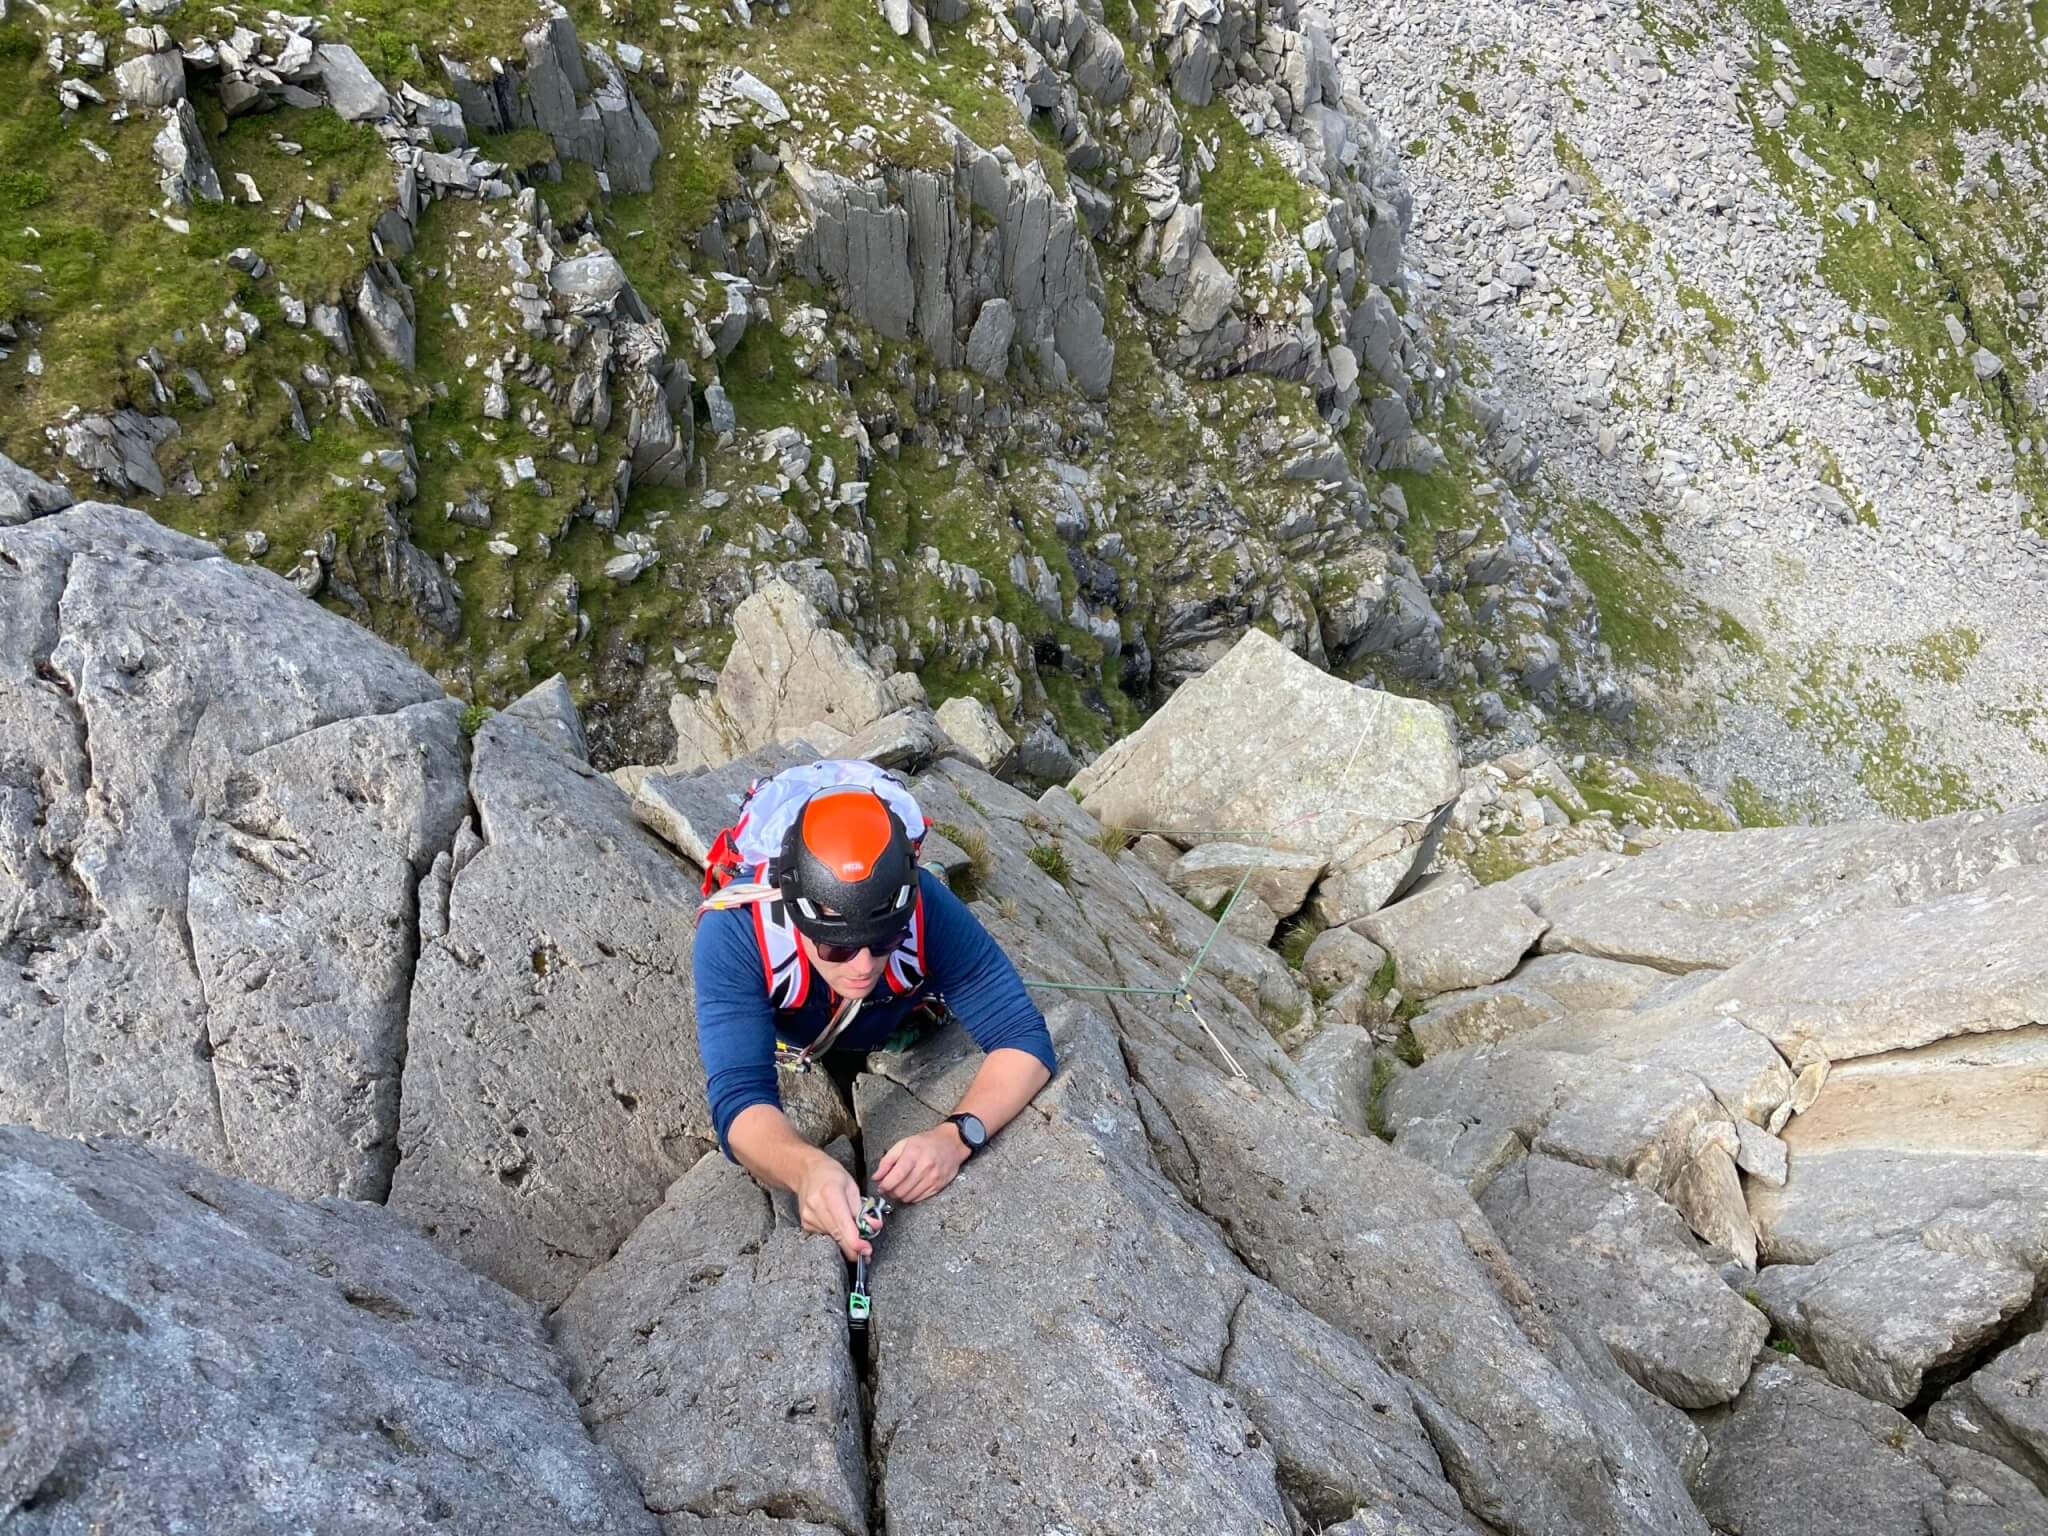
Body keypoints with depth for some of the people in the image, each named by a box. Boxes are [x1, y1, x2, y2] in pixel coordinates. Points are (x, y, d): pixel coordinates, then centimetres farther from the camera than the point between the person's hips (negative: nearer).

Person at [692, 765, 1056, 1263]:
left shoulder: (929, 910, -43)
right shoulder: (733, 934, -46)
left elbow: (1023, 1041, -39)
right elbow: (740, 1096, -51)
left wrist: (955, 1136, -58)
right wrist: (807, 1170, -73)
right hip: (788, 1045, -1)